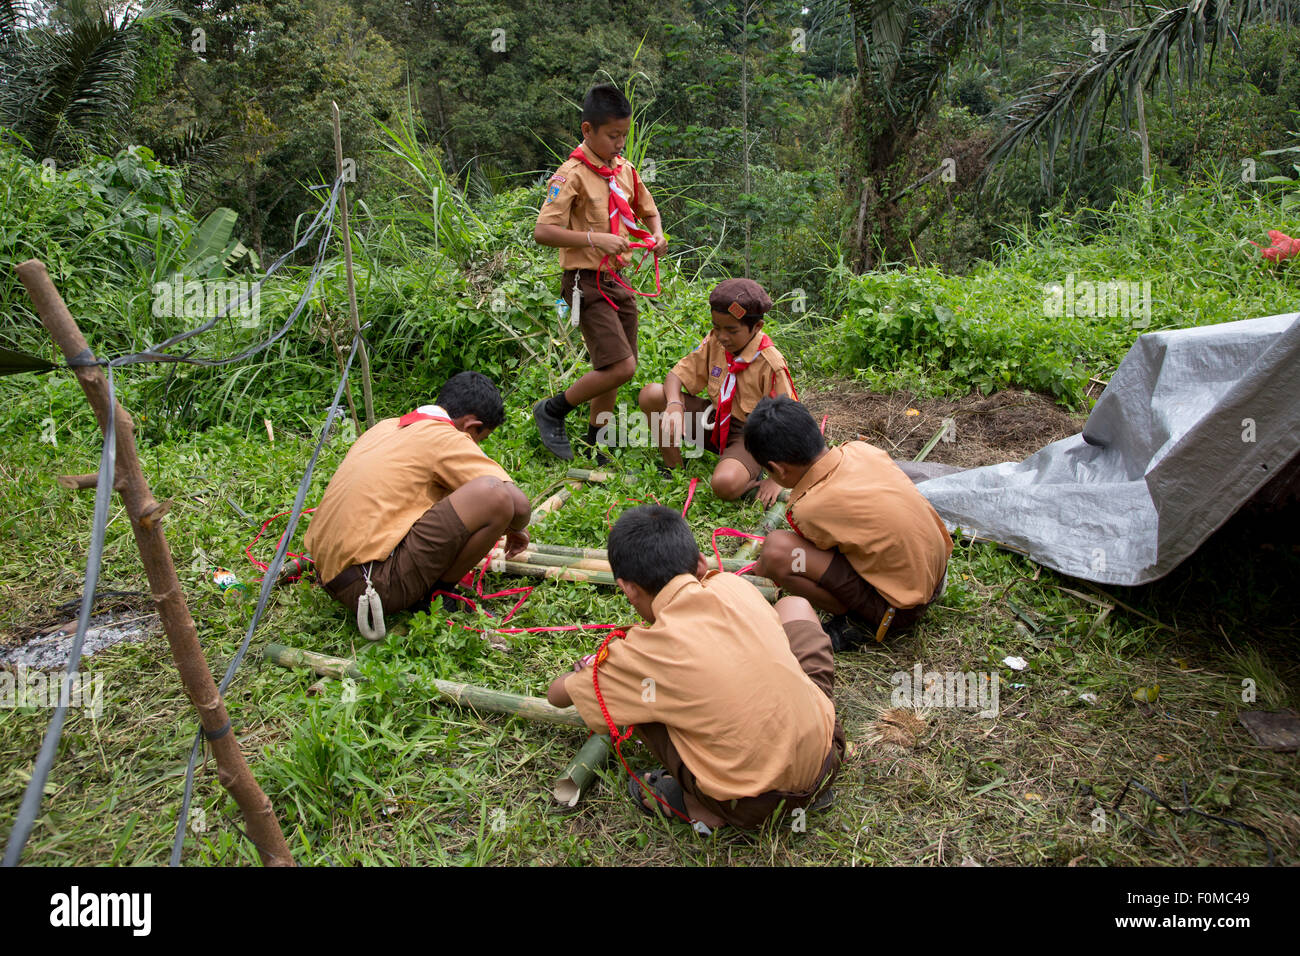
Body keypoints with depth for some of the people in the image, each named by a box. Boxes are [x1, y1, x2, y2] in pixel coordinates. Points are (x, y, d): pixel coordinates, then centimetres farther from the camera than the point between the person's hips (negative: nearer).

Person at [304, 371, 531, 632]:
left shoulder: (386, 426, 19)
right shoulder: (447, 439, -5)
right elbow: (519, 504, -11)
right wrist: (514, 529, 14)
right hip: (375, 583, -9)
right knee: (494, 494, -17)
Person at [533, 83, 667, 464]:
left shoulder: (625, 170, 10)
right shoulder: (572, 174, -12)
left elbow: (648, 210, 26)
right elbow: (543, 231, -20)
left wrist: (656, 234, 4)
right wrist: (594, 239, -29)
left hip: (618, 281, 8)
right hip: (587, 283, -8)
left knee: (611, 369, 11)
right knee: (621, 367, -16)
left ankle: (593, 445, 25)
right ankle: (552, 410, 5)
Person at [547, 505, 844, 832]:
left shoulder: (643, 655, -11)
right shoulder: (736, 587, -3)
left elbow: (557, 695, 7)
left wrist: (582, 673, 34)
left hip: (753, 805, -3)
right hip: (826, 760, 4)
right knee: (793, 605, 22)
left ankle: (694, 801, 6)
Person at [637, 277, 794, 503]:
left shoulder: (771, 365, -22)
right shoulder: (714, 342, -6)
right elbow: (677, 375, -3)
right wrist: (674, 405, -28)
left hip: (749, 435, -6)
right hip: (715, 422, 6)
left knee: (725, 484, -39)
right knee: (650, 395, -13)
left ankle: (752, 479, -1)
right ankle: (673, 468, 1)